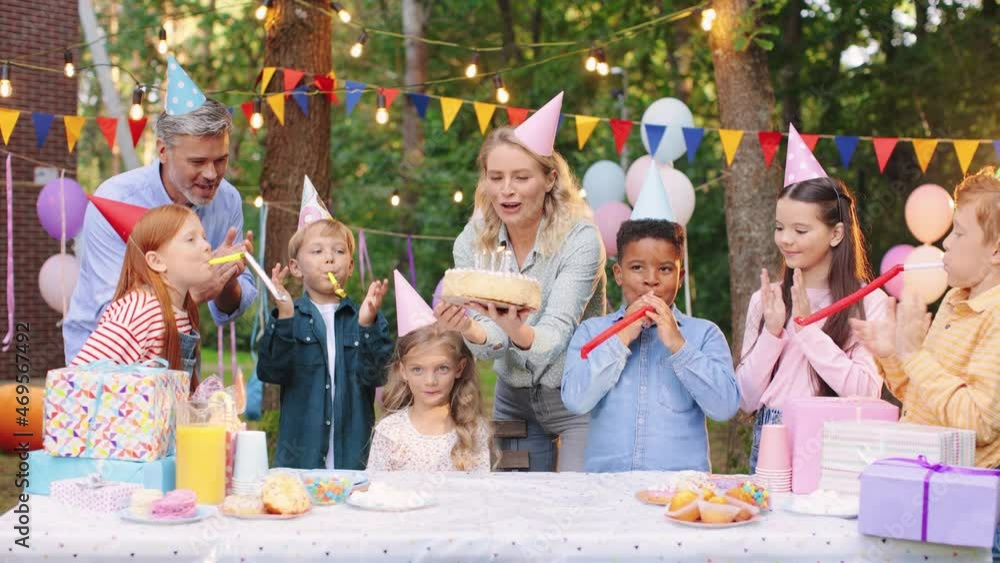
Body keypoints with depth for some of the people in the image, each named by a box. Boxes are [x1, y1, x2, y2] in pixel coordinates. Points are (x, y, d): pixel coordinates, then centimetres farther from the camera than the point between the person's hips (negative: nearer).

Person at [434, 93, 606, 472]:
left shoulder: (579, 239, -20)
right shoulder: (473, 241, -8)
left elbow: (556, 335, -29)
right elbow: (490, 344, -14)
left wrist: (520, 333, -51)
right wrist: (470, 330, -38)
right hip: (513, 399, 4)